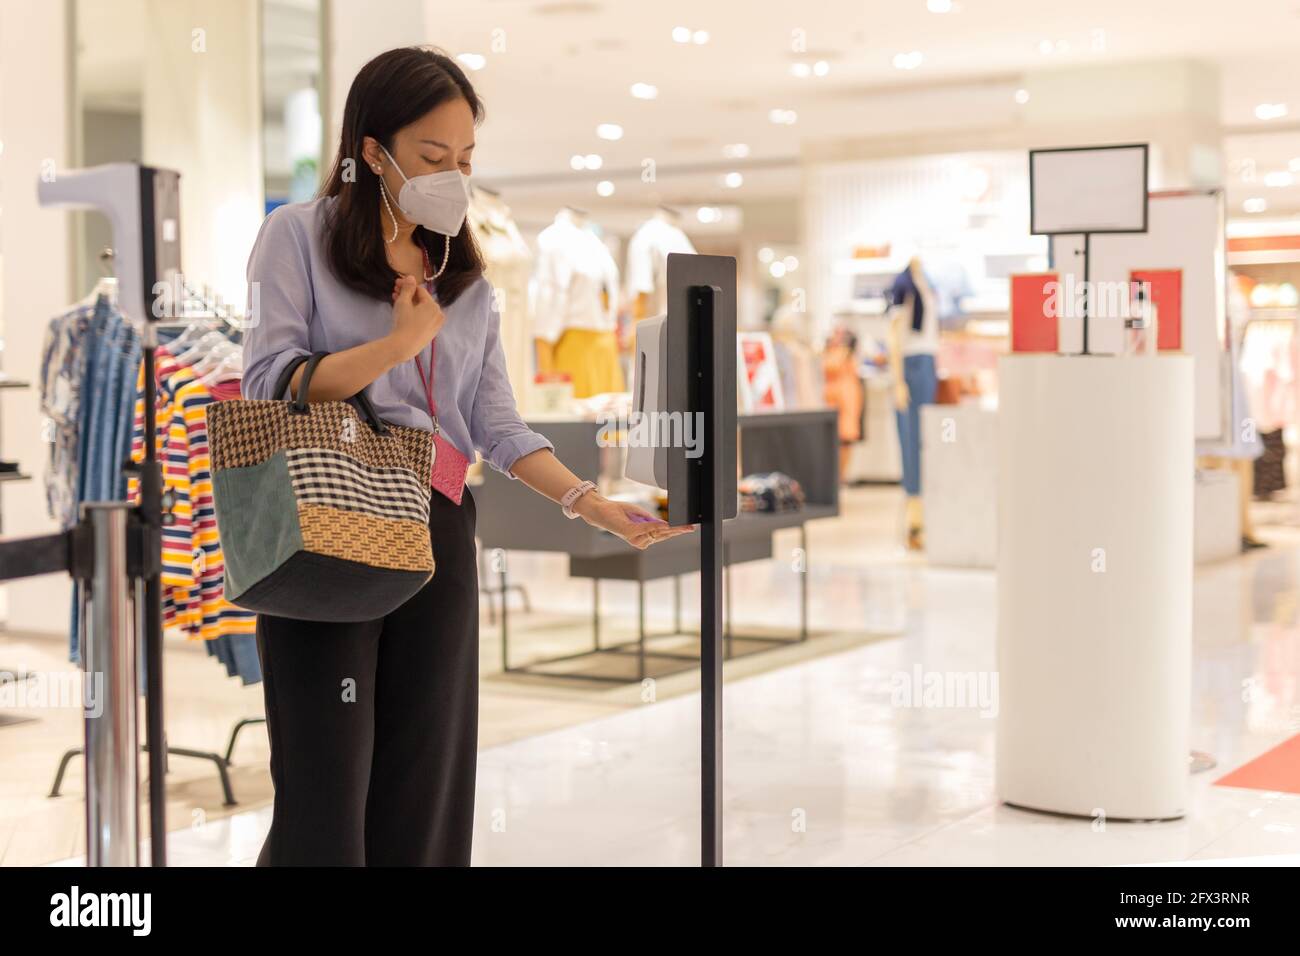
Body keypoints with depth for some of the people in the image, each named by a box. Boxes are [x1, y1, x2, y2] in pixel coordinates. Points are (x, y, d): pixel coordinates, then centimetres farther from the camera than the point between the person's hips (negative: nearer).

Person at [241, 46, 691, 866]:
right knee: (328, 792, -3)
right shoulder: (299, 237, 1)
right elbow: (269, 383, -12)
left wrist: (591, 503, -6)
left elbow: (498, 428, 8)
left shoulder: (465, 277, 15)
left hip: (439, 535, 5)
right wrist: (401, 342, -11)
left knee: (427, 780, 6)